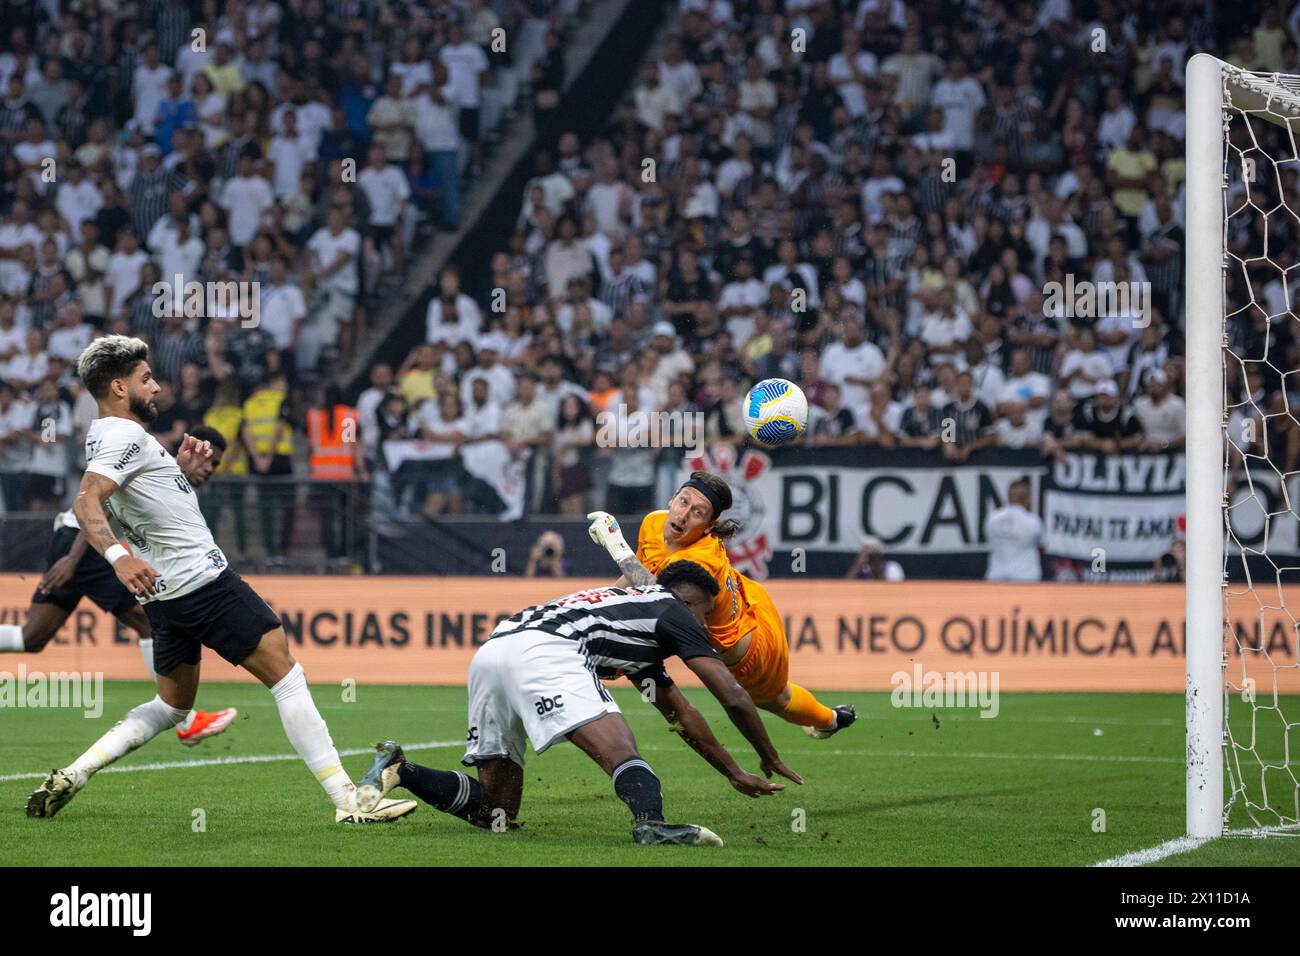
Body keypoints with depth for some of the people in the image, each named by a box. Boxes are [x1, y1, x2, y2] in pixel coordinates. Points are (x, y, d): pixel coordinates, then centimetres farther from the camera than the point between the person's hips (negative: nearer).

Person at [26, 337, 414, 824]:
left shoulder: (104, 438, 16)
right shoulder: (125, 436, -14)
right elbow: (87, 503, -29)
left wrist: (179, 470, 18)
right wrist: (118, 556, -44)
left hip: (164, 595, 10)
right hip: (202, 579, -10)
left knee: (172, 705, 22)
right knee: (286, 676, -8)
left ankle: (71, 775, 9)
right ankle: (349, 801, -12)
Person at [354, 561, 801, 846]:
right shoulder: (672, 611, 15)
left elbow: (681, 716, 45)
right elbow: (734, 698, 11)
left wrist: (735, 774, 48)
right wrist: (770, 758, 27)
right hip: (542, 651, -9)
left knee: (495, 810, 13)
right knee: (619, 749, -26)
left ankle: (396, 768, -1)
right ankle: (652, 823, -55)